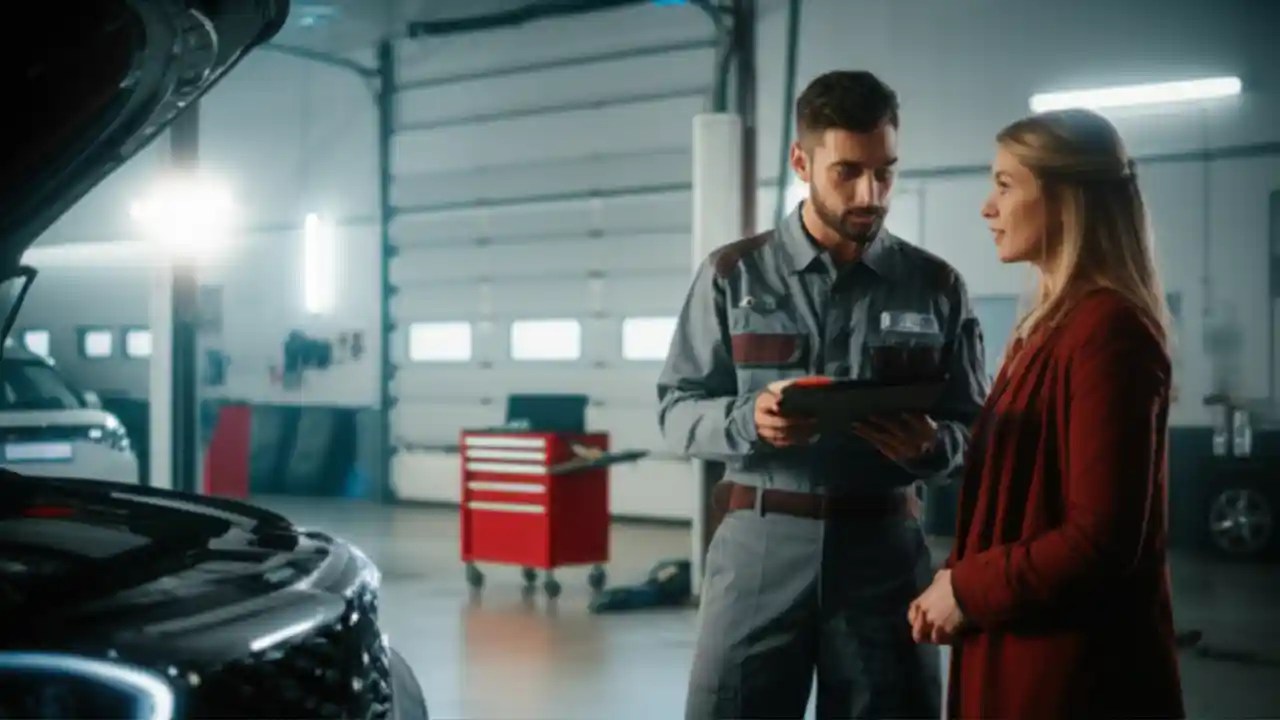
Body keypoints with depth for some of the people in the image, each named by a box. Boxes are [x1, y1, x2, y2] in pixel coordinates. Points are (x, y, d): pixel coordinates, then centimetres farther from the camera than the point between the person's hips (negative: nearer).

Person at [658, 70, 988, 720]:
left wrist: (931, 445, -16)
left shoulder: (935, 285, 6)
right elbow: (677, 410, 3)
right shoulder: (733, 275, 3)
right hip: (760, 545, -1)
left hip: (882, 547, 1)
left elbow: (971, 427, 7)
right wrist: (748, 420, -18)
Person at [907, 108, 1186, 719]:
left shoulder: (1107, 330, -18)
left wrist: (968, 590, -12)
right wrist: (957, 583, 0)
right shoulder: (1053, 323, 12)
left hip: (1075, 667, -9)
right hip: (1022, 652, 9)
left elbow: (1102, 538, -23)